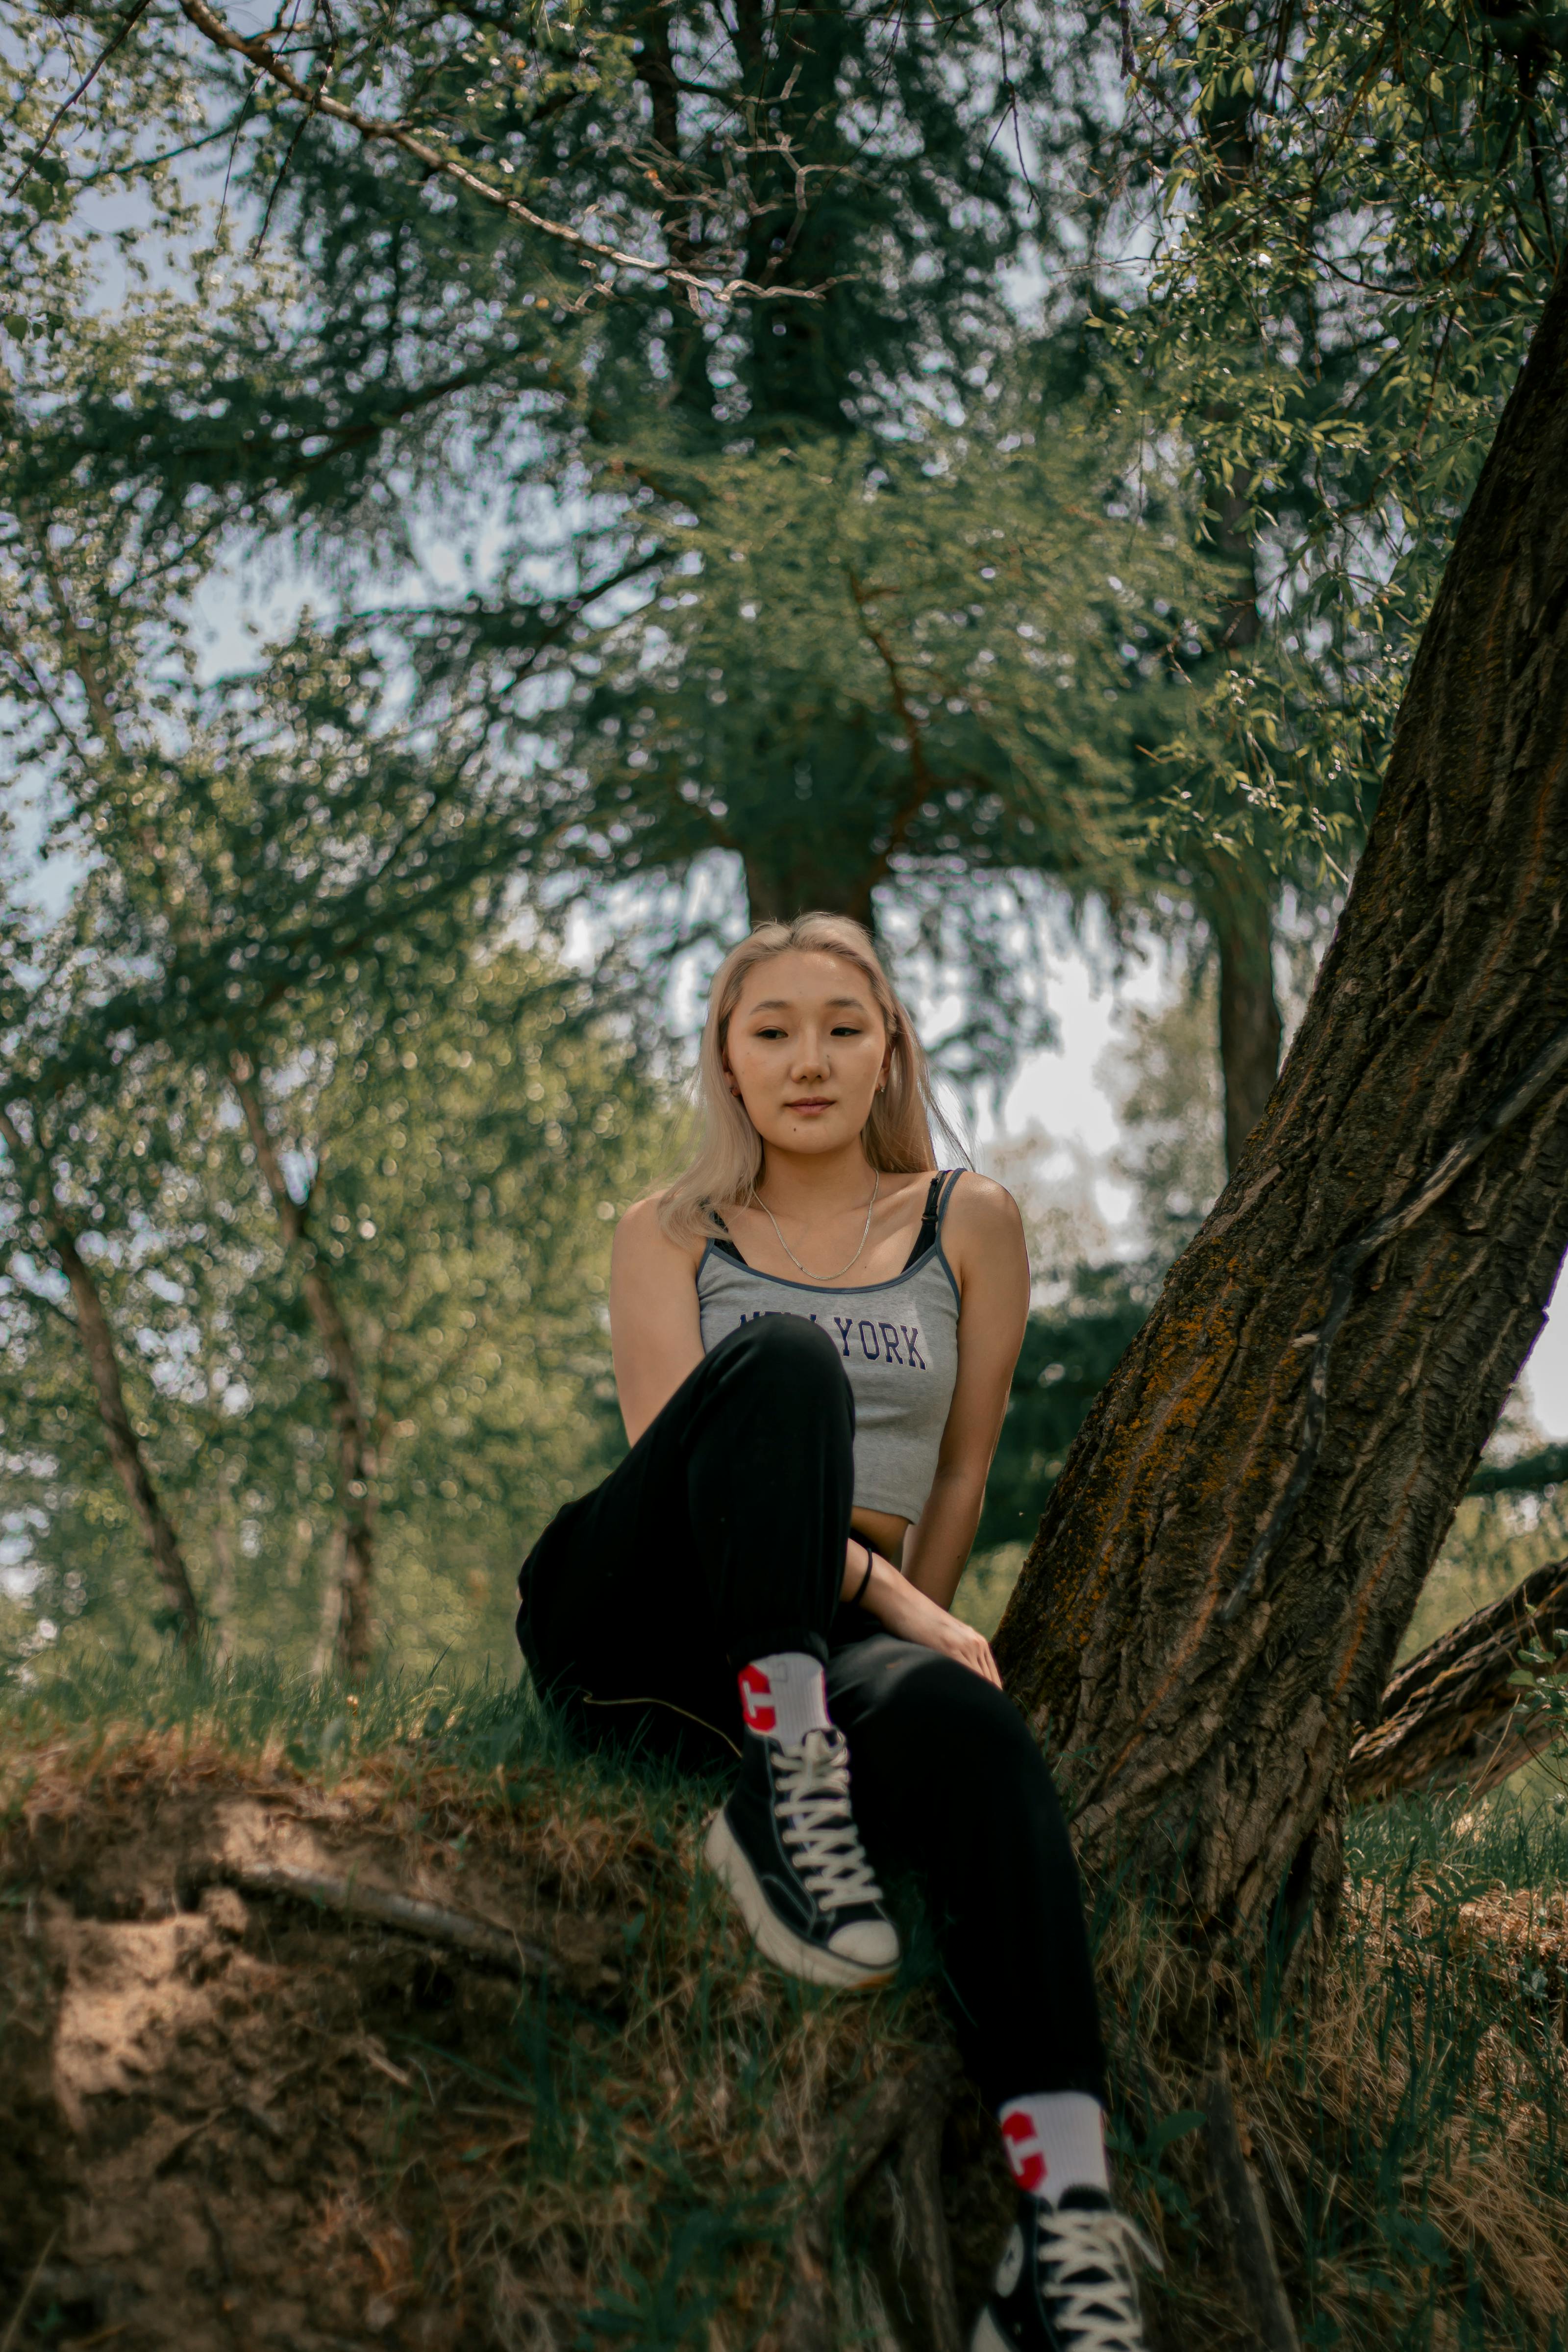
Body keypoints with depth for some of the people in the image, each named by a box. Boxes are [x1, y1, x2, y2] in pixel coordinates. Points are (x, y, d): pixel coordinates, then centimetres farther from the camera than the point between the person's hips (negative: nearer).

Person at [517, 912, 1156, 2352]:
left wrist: (918, 1635, 3)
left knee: (966, 1722, -38)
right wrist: (889, 1596, -18)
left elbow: (961, 1475, 15)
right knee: (783, 1361, -30)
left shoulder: (969, 1222, 15)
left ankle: (1069, 2233, -52)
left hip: (830, 1637, 1)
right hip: (632, 1615, -1)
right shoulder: (669, 1236, 11)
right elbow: (678, 1445, -6)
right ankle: (784, 1791, -38)